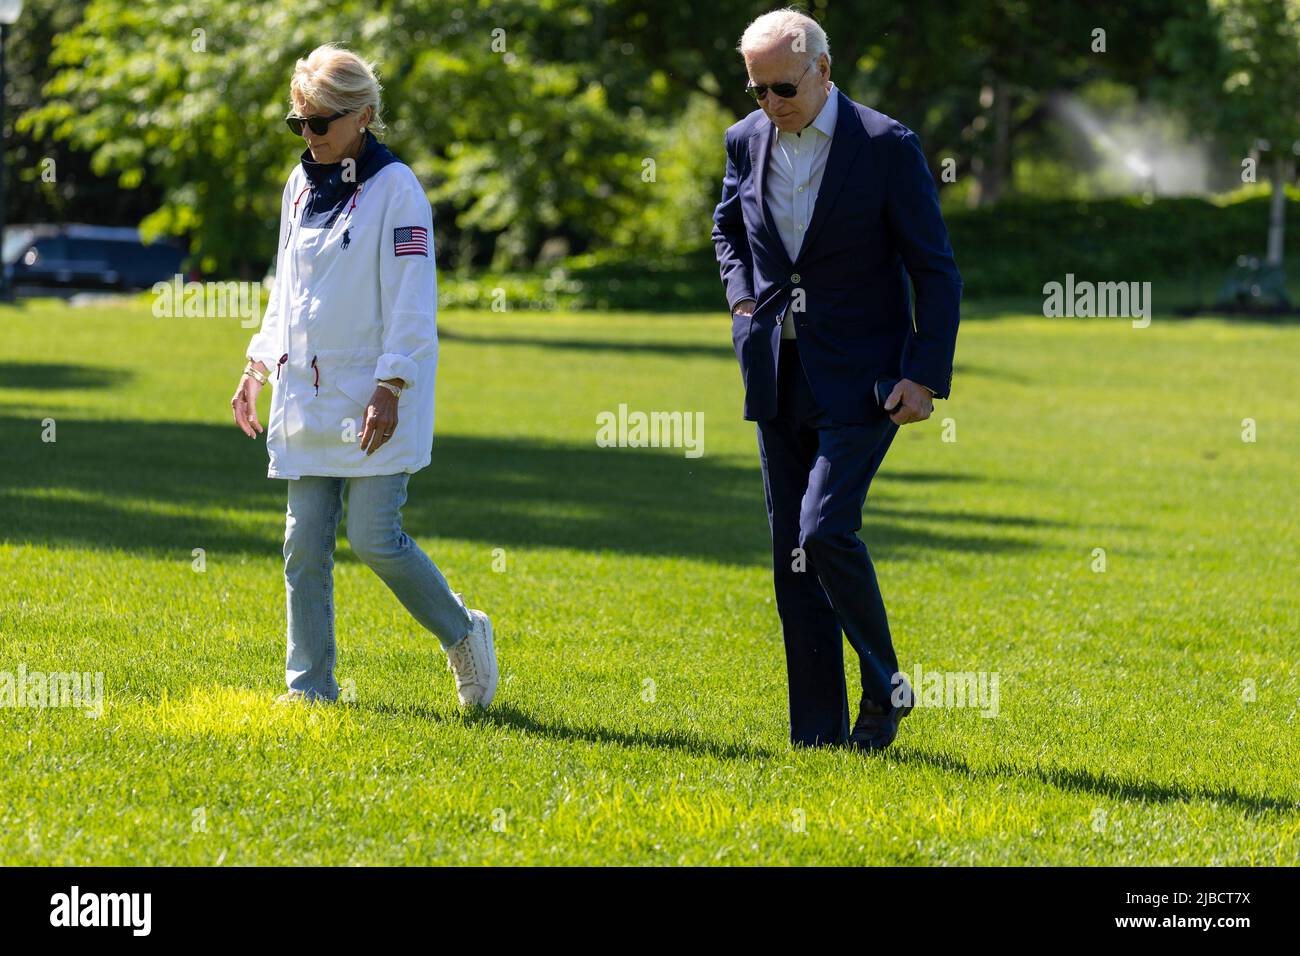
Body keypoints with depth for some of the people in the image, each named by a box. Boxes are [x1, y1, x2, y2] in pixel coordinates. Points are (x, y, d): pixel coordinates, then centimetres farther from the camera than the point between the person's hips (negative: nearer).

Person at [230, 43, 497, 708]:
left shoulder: (394, 187, -9)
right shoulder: (301, 186, 13)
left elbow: (412, 298, -12)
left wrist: (390, 387, -19)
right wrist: (260, 365, 15)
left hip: (372, 400, -7)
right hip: (307, 394, 7)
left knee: (375, 539, -10)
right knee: (305, 545, 2)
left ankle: (463, 635, 12)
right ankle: (309, 685, 7)